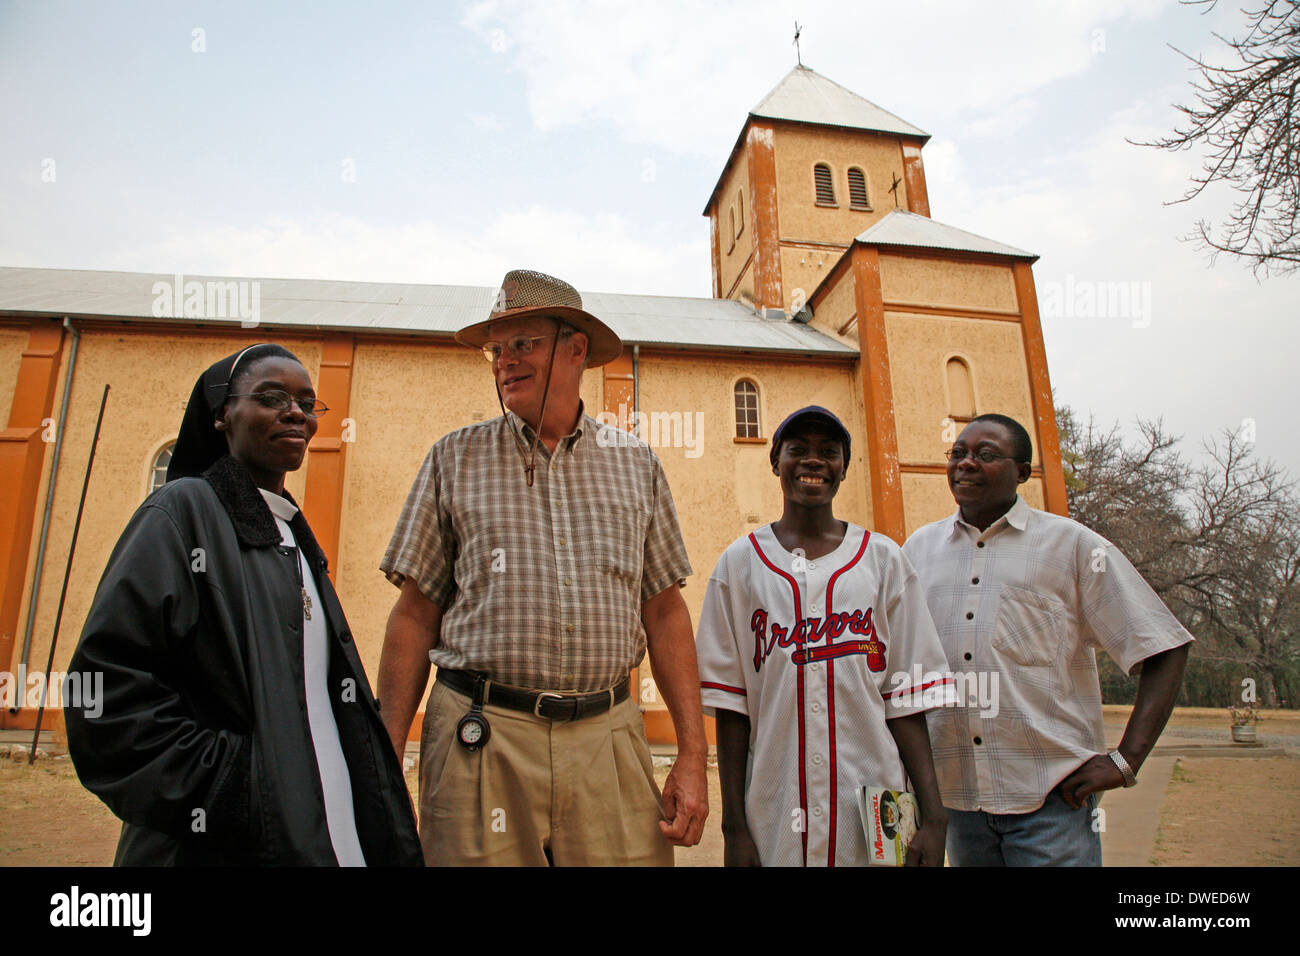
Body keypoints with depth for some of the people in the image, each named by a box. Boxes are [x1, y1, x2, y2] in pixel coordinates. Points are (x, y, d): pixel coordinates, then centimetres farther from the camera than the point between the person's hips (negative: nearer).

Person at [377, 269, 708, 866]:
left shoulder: (636, 464, 9)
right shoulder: (455, 459, 6)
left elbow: (665, 613, 8)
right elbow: (416, 615, 5)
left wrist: (692, 756, 2)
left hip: (608, 739, 1)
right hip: (481, 742, 0)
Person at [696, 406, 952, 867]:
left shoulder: (884, 560, 3)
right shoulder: (740, 561, 0)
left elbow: (905, 697, 1)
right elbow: (730, 702, -1)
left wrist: (933, 816, -4)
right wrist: (734, 825, -2)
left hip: (875, 814, 1)